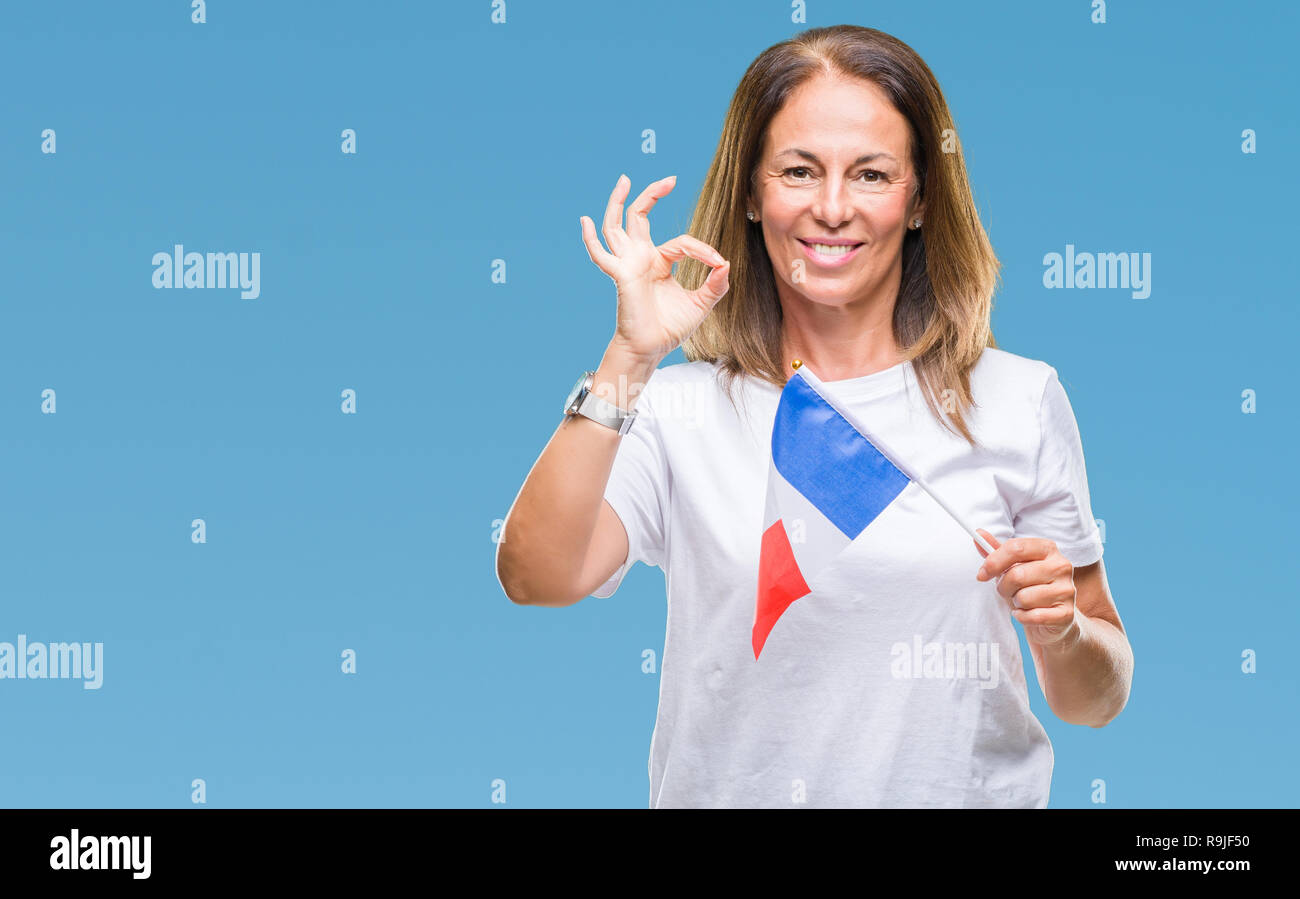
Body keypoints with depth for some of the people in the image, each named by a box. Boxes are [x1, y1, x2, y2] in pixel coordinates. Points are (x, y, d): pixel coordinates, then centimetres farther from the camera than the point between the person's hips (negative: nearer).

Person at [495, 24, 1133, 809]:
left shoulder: (1017, 402, 5)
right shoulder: (678, 410, 2)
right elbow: (535, 579, -13)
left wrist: (1060, 630, -9)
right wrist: (628, 360, -17)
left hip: (966, 792, 1)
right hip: (730, 792, 0)